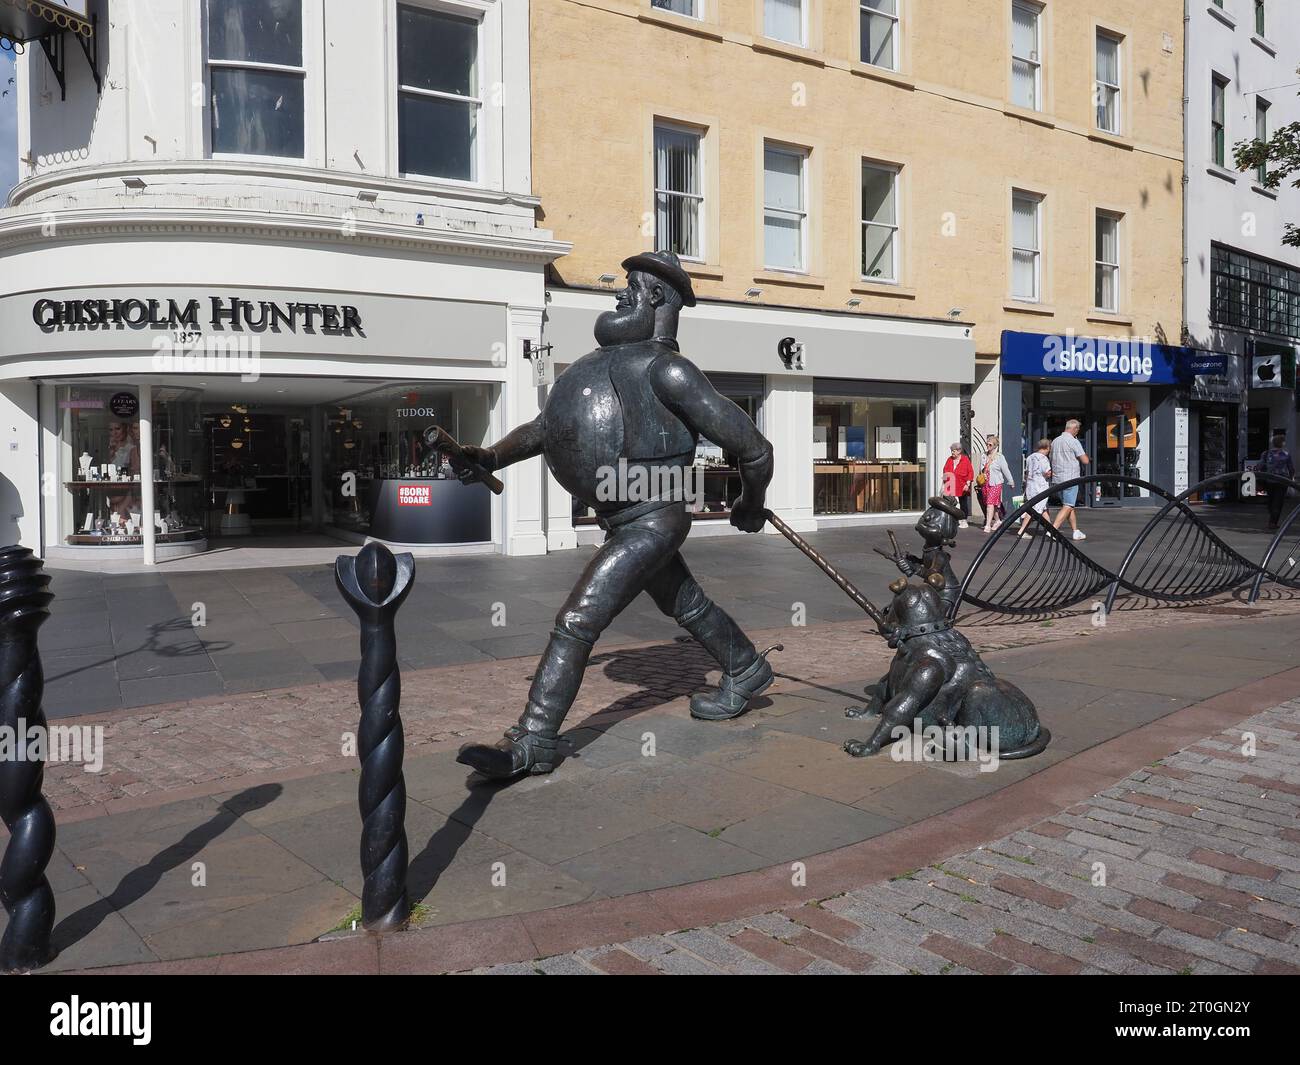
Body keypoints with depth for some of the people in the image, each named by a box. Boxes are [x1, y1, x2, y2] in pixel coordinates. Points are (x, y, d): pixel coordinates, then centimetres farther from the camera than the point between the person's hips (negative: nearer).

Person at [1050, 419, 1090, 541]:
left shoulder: (1055, 441, 11)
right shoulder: (1073, 441, -11)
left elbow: (1051, 459, 20)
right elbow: (1085, 461, -12)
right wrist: (1088, 459, 8)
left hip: (1057, 478, 8)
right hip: (1070, 478, -8)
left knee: (1069, 505, 15)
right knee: (1067, 506, -6)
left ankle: (1075, 532, 18)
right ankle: (1053, 529, -17)